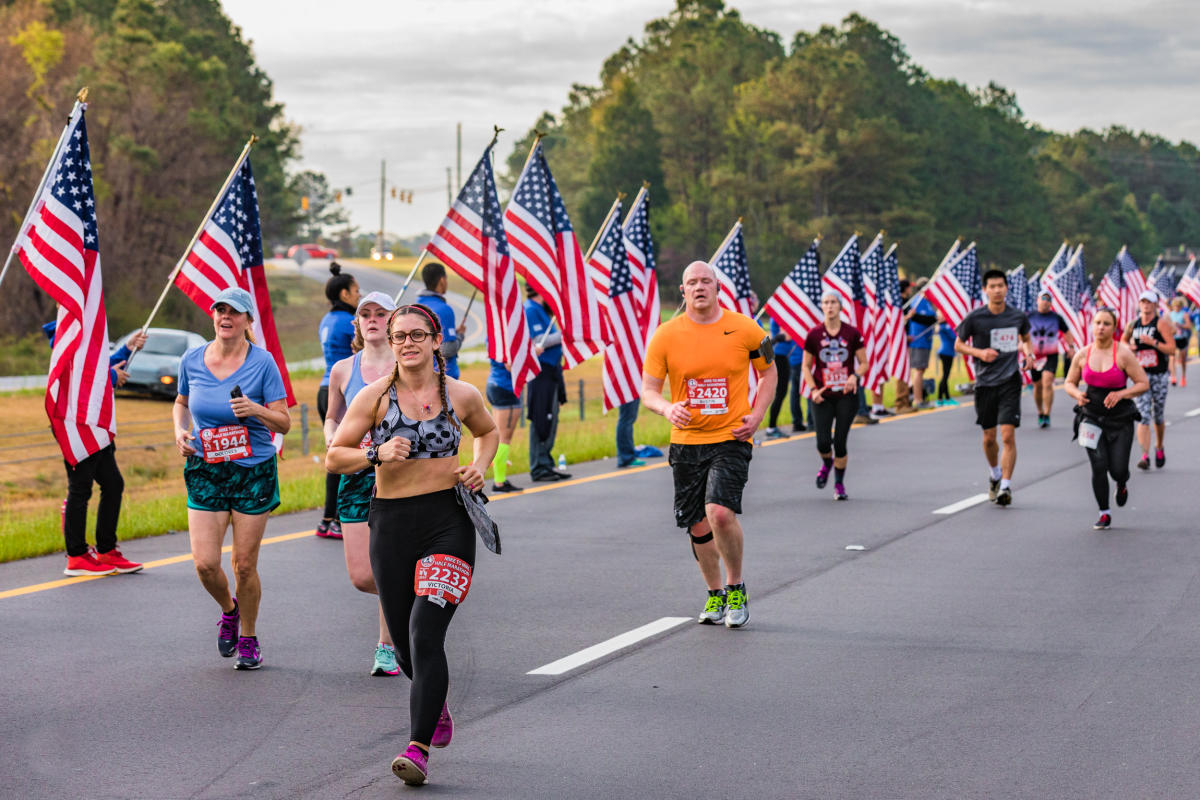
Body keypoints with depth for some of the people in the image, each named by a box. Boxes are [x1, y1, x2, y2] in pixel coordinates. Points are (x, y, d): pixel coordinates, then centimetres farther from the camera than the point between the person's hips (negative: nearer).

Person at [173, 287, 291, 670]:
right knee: (205, 563, -7)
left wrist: (256, 410, -24)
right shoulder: (192, 360, 1)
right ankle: (229, 609, 26)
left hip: (254, 472, -2)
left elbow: (284, 423, -5)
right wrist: (180, 431, 1)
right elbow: (181, 403, 20)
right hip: (205, 471, 2)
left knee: (244, 565, 2)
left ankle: (249, 639, 23)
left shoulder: (262, 362, -7)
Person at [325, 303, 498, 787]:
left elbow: (488, 432, 24)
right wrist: (378, 454, -15)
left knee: (425, 634, -16)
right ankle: (436, 700, 44)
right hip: (391, 522, 2)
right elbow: (334, 457, 2)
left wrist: (479, 467, 5)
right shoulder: (374, 396, 0)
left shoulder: (462, 396, 3)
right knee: (405, 641, 10)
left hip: (448, 520, -2)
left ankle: (418, 750, -17)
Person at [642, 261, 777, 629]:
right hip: (686, 441, 2)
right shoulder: (666, 335, -1)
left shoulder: (745, 329, -2)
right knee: (698, 526, 8)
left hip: (731, 438, -2)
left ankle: (736, 587, 3)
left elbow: (768, 372, 13)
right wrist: (668, 408, -21)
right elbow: (648, 389, 1)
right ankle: (715, 594, 29)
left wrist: (756, 415, -1)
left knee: (720, 512, -20)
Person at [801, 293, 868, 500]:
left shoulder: (852, 333, 0)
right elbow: (806, 366, 8)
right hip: (822, 397, 0)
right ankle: (826, 463, 28)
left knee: (840, 442, -2)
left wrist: (855, 376, -16)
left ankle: (839, 484, 18)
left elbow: (863, 363, 5)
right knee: (823, 443, -8)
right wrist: (813, 389, -6)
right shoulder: (814, 335, 1)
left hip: (846, 395, 0)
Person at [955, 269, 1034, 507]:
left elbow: (1026, 339, 20)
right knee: (989, 437, 10)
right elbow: (958, 344, 5)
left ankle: (1006, 486, -9)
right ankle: (994, 474, 38)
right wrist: (979, 352, -12)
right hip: (985, 382, 1)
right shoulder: (975, 317, -5)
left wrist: (1028, 352, -2)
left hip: (1010, 382, -1)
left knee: (1008, 434, -13)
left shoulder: (1018, 317, 0)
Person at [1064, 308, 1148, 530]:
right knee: (1099, 466, -10)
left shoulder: (1123, 354, -10)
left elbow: (1143, 383, -8)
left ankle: (1122, 485, 36)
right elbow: (1069, 383, 12)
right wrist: (1077, 394, -10)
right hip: (1092, 417, 2)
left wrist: (1120, 394, -22)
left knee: (1118, 470, -3)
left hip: (1121, 419, -2)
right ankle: (1104, 514, 8)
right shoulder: (1082, 355, 0)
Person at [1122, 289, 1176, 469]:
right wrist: (1129, 347, 3)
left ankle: (1159, 449, 35)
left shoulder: (1161, 323, -6)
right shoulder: (1132, 324, 5)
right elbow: (1123, 339, 25)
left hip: (1160, 375, -2)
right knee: (1143, 416, -10)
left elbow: (1172, 349, -13)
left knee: (1158, 416, 11)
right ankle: (1144, 455, -16)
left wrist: (1153, 342, -23)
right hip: (1140, 376, 2)